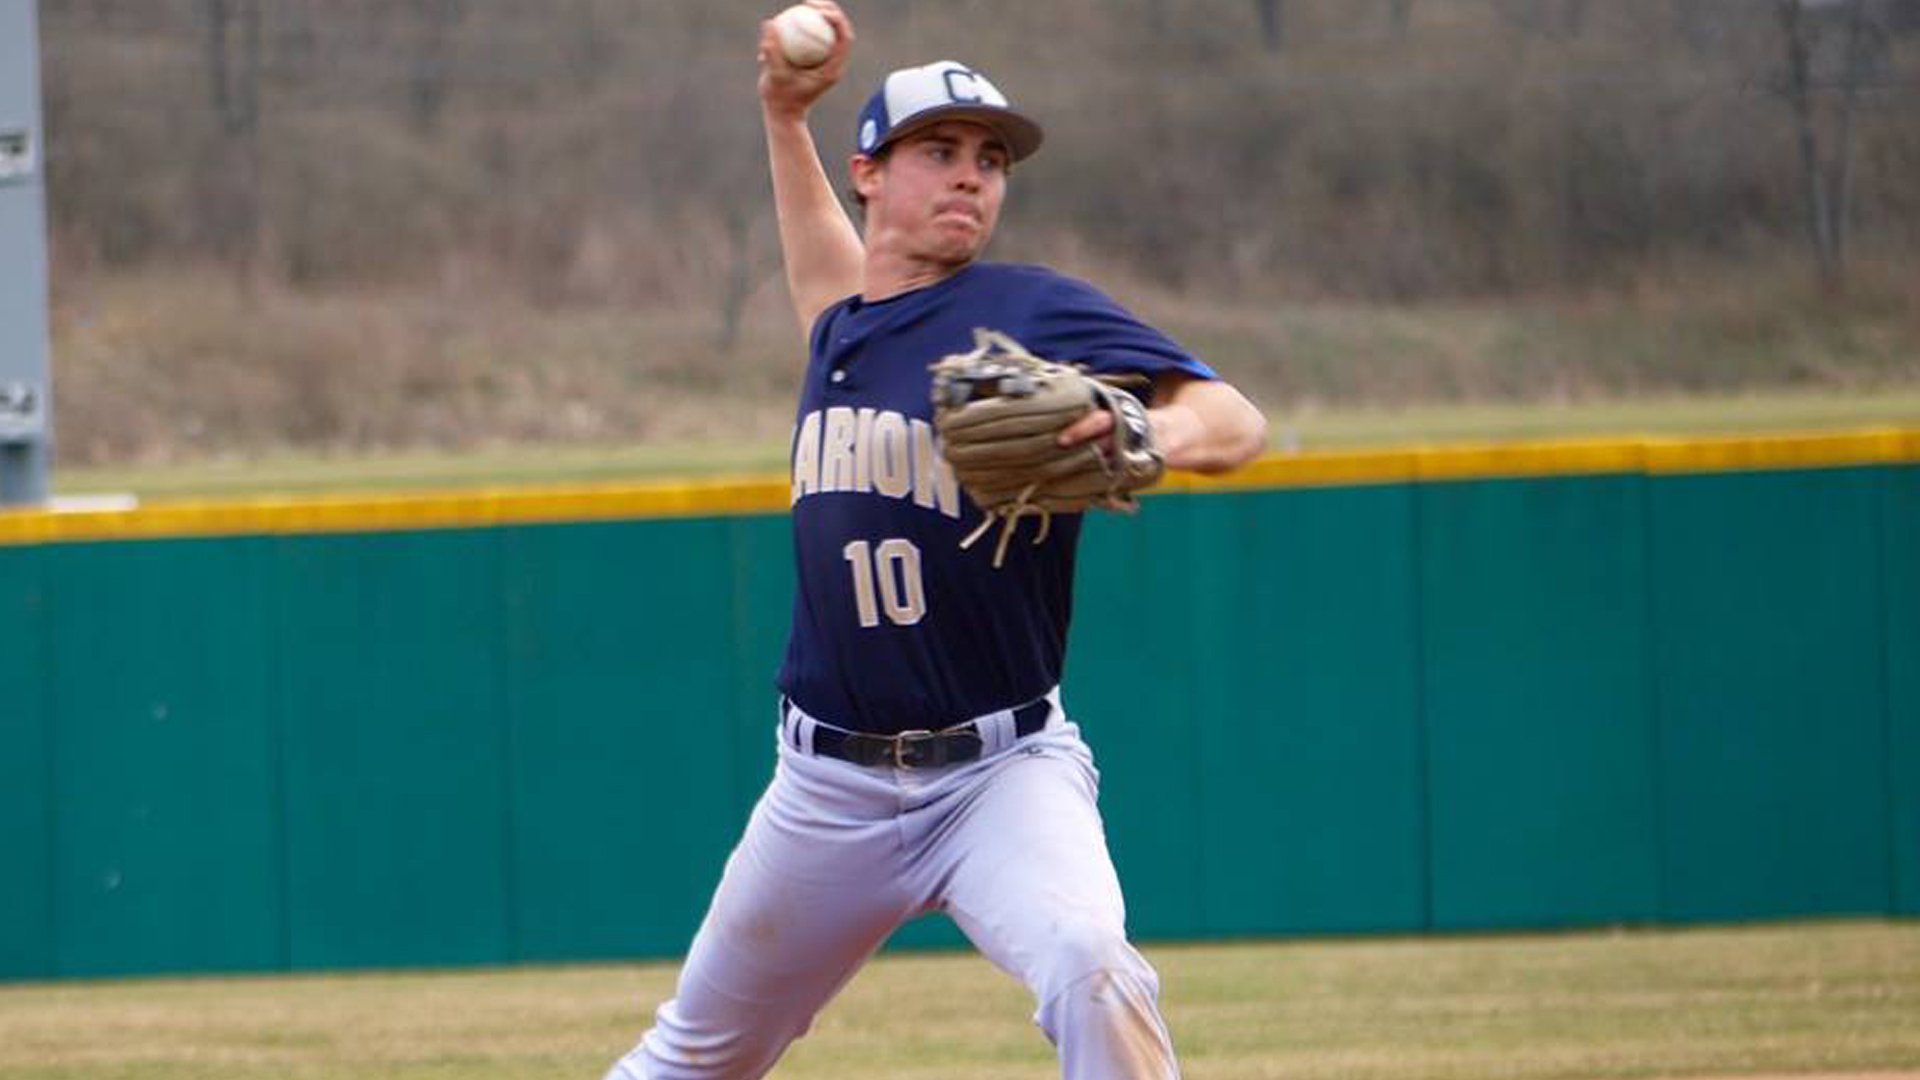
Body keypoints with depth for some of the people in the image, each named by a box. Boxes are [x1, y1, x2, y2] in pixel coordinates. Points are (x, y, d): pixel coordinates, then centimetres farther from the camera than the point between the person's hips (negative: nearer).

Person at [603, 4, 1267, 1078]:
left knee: (1091, 974, -32)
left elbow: (1237, 423, -20)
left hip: (1003, 773, -5)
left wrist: (1148, 435, -42)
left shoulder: (1037, 312, -8)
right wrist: (784, 114, 27)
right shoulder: (840, 327, 10)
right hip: (828, 787, 5)